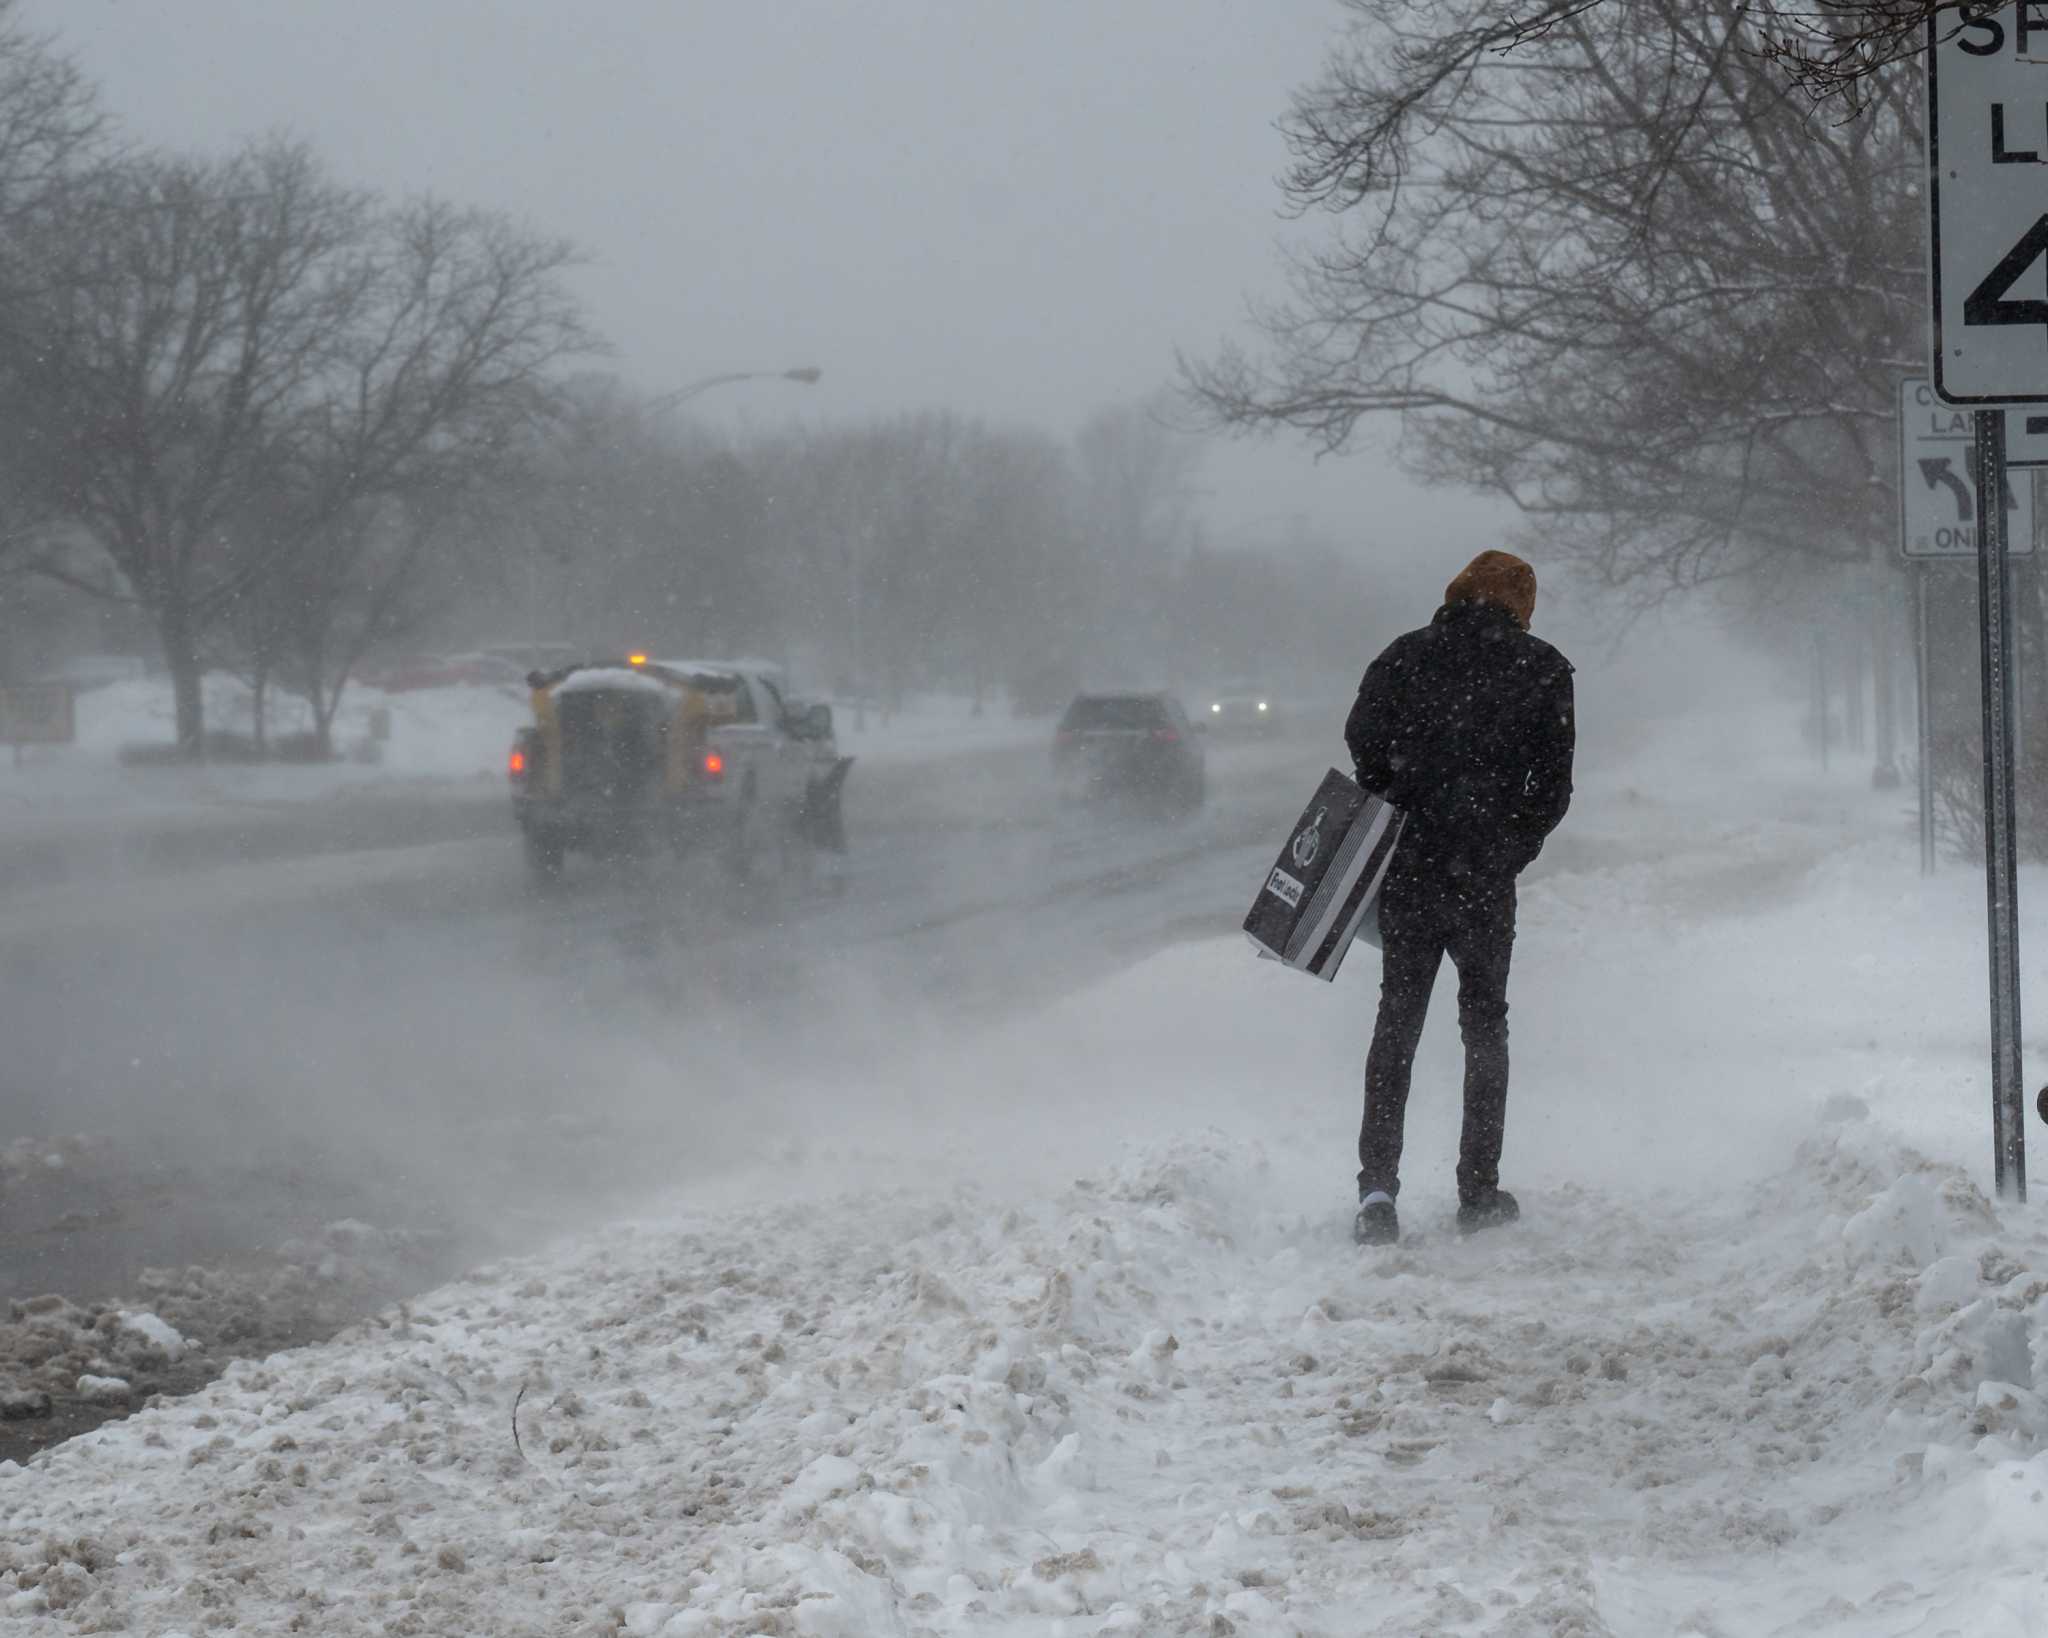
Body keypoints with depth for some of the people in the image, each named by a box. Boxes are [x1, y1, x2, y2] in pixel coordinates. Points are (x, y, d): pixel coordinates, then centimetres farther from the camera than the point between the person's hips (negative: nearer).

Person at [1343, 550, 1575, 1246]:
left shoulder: (1406, 655, 3)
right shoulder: (1542, 670, 0)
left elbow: (1363, 738, -7)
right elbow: (1553, 784, -3)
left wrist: (1397, 814, 6)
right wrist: (1511, 851, 9)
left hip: (1409, 870, 1)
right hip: (1486, 878, -1)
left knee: (1396, 1024, 9)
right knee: (1484, 1026, 13)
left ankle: (1377, 1182, -4)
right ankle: (1479, 1192, 12)